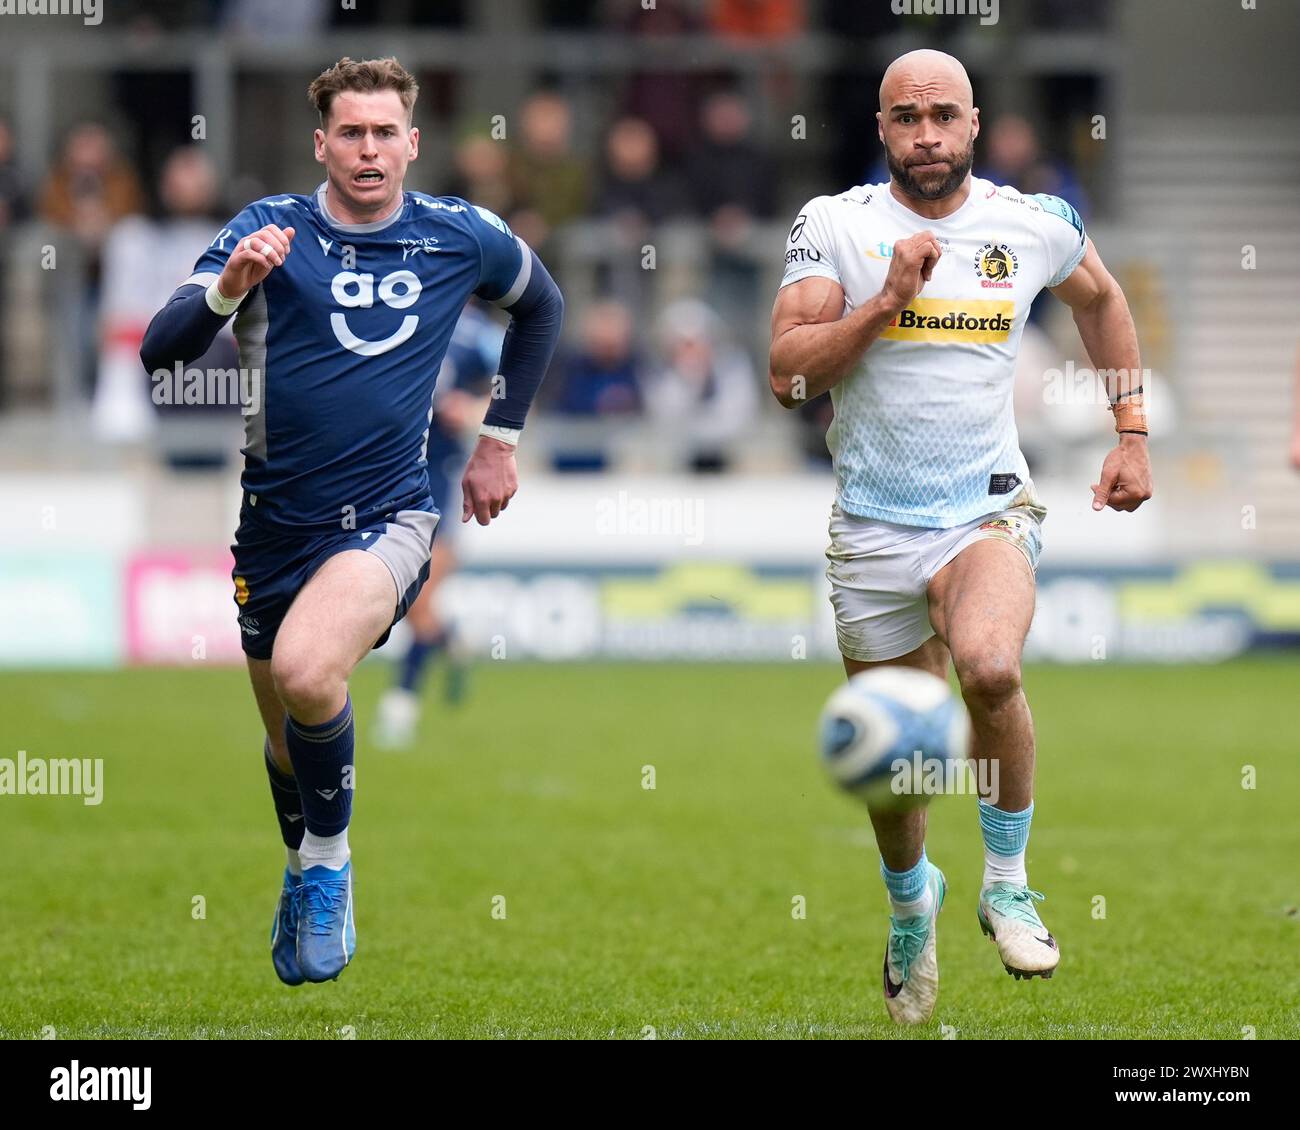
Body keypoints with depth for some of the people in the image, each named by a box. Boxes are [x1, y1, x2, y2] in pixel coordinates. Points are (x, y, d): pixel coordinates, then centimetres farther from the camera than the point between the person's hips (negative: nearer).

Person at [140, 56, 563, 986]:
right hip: (275, 520, 2)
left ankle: (328, 862, -7)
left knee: (306, 672, -31)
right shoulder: (271, 230, -5)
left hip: (386, 517, -2)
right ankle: (306, 883, 43)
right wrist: (228, 287, -33)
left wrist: (501, 438, 19)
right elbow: (161, 351, -14)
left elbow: (542, 306, 22)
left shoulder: (461, 238, 0)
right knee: (289, 745, 14)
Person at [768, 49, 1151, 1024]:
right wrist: (889, 300, -20)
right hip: (875, 527, 1)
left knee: (990, 668, -32)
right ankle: (911, 899, 42)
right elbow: (788, 375, -11)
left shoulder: (1035, 224, 1)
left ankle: (1008, 882, -9)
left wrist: (1133, 435, 19)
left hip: (988, 509, -1)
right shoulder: (835, 225, -3)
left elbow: (1101, 300, 23)